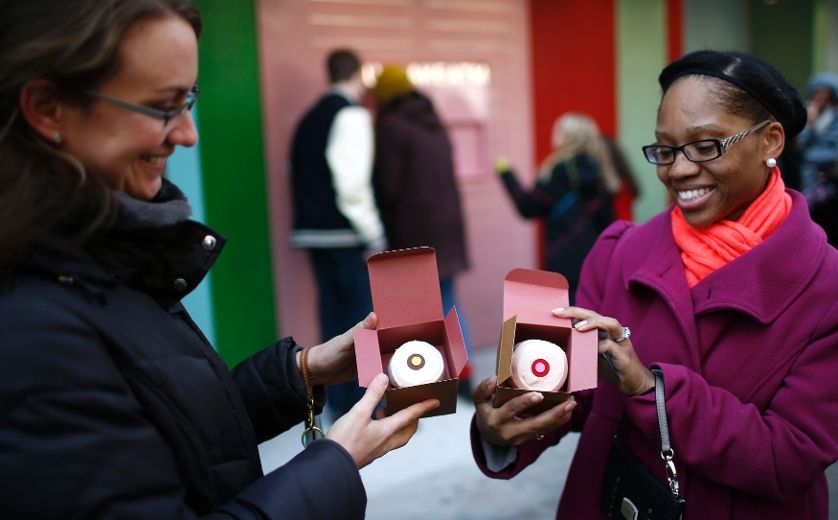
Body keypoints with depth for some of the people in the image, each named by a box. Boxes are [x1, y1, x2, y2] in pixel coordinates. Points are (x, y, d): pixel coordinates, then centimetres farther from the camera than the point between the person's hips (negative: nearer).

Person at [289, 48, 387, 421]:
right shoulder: (352, 113, -10)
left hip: (312, 231, 8)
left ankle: (337, 404, 19)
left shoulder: (310, 118, 15)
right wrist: (375, 238, -17)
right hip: (347, 235, -8)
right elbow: (354, 182, -19)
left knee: (333, 314, 12)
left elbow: (299, 176, 16)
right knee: (363, 315, 0)